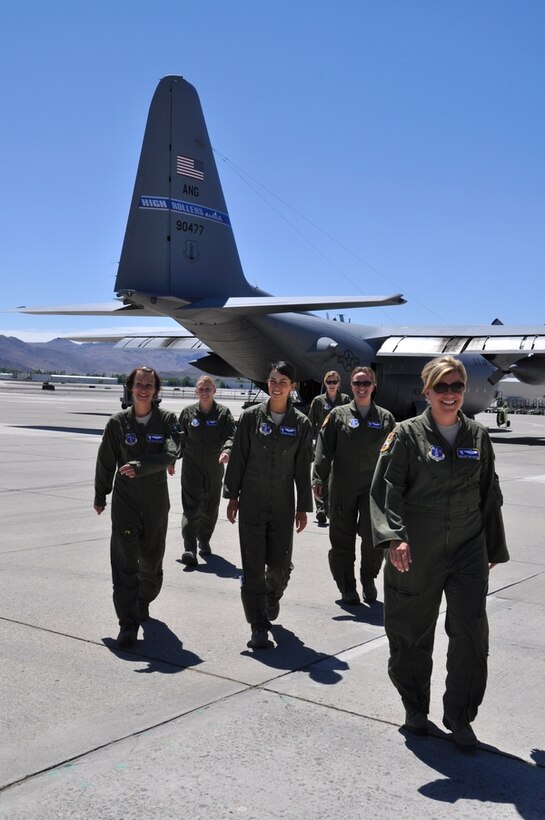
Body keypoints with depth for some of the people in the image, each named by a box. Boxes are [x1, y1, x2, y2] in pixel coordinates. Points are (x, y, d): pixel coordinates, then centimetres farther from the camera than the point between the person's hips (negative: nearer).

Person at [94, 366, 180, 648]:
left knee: (151, 560, 15)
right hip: (125, 500, -1)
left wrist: (140, 467, -32)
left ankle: (143, 604, 40)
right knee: (125, 561, -8)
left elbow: (170, 455, -18)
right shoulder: (118, 422, -2)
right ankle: (128, 624, -6)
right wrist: (100, 496, 14)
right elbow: (105, 462, 7)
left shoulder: (167, 420, -4)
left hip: (156, 501, 1)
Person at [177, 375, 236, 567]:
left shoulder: (223, 412, -1)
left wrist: (226, 451, -29)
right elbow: (180, 436, 12)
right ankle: (189, 549, -14)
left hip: (214, 467, 1)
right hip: (191, 466, -1)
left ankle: (204, 541, 32)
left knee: (210, 507, 12)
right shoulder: (188, 412, 3)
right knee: (191, 507, -11)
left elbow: (231, 435, -10)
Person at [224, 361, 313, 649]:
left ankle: (272, 596, 40)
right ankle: (259, 627, 7)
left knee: (280, 564, 5)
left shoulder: (301, 424, 1)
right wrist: (232, 496, 3)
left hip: (283, 504, 1)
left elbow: (303, 469, 4)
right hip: (252, 502, 0)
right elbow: (237, 458, 4)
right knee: (253, 566, -1)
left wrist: (303, 507, 4)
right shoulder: (251, 417, -1)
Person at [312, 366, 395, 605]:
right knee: (342, 538, 6)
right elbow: (324, 449, 1)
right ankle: (347, 587, 21)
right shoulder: (338, 415, 5)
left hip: (374, 486, 0)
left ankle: (368, 578, 15)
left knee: (374, 537, -10)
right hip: (343, 486, 0)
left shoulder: (385, 418, 8)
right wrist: (319, 479, -8)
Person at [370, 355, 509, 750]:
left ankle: (460, 717, 17)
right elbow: (386, 490, -10)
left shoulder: (478, 436, 6)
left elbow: (489, 495, 13)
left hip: (468, 552, 2)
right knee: (412, 634, 11)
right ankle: (415, 707, 33)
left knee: (471, 634, -2)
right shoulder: (407, 435, -5)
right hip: (416, 555, -2)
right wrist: (394, 537, -24)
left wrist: (494, 548, 17)